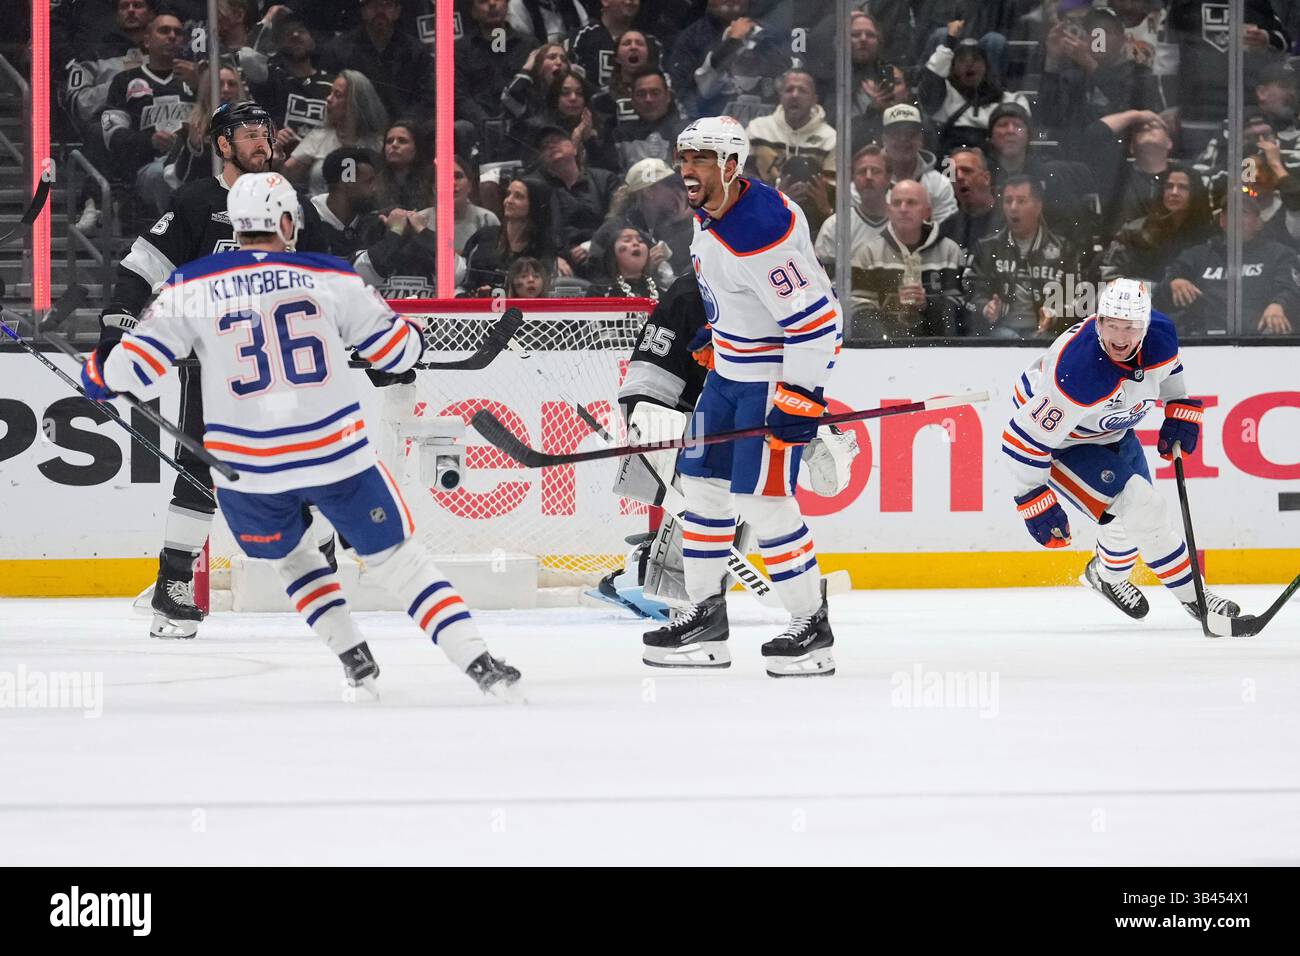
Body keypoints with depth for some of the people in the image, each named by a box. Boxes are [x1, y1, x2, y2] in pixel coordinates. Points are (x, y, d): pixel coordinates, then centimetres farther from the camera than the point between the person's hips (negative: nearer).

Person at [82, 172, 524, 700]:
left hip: (247, 470, 1)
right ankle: (479, 664, 0)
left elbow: (136, 363, 0)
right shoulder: (331, 277, 2)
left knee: (290, 556, 29)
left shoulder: (192, 286, 0)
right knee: (397, 558, 10)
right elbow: (398, 349, 10)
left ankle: (356, 662, 19)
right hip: (336, 453, -1)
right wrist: (413, 334, 33)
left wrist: (99, 374, 21)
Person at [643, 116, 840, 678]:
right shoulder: (708, 212, 2)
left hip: (781, 372, -10)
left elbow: (815, 318, -28)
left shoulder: (763, 231, -28)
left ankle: (812, 626, -1)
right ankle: (705, 616, 21)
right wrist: (710, 336, 27)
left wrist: (800, 400, -27)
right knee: (702, 481, 11)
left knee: (762, 497, -12)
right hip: (730, 367, 10)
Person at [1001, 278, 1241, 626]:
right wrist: (1035, 501, -28)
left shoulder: (1161, 334, -20)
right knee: (1131, 506, -19)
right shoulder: (1079, 372, -41)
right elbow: (1025, 439, -34)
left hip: (1112, 429, 7)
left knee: (1149, 517, 18)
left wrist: (1180, 409, 3)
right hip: (1059, 438, -7)